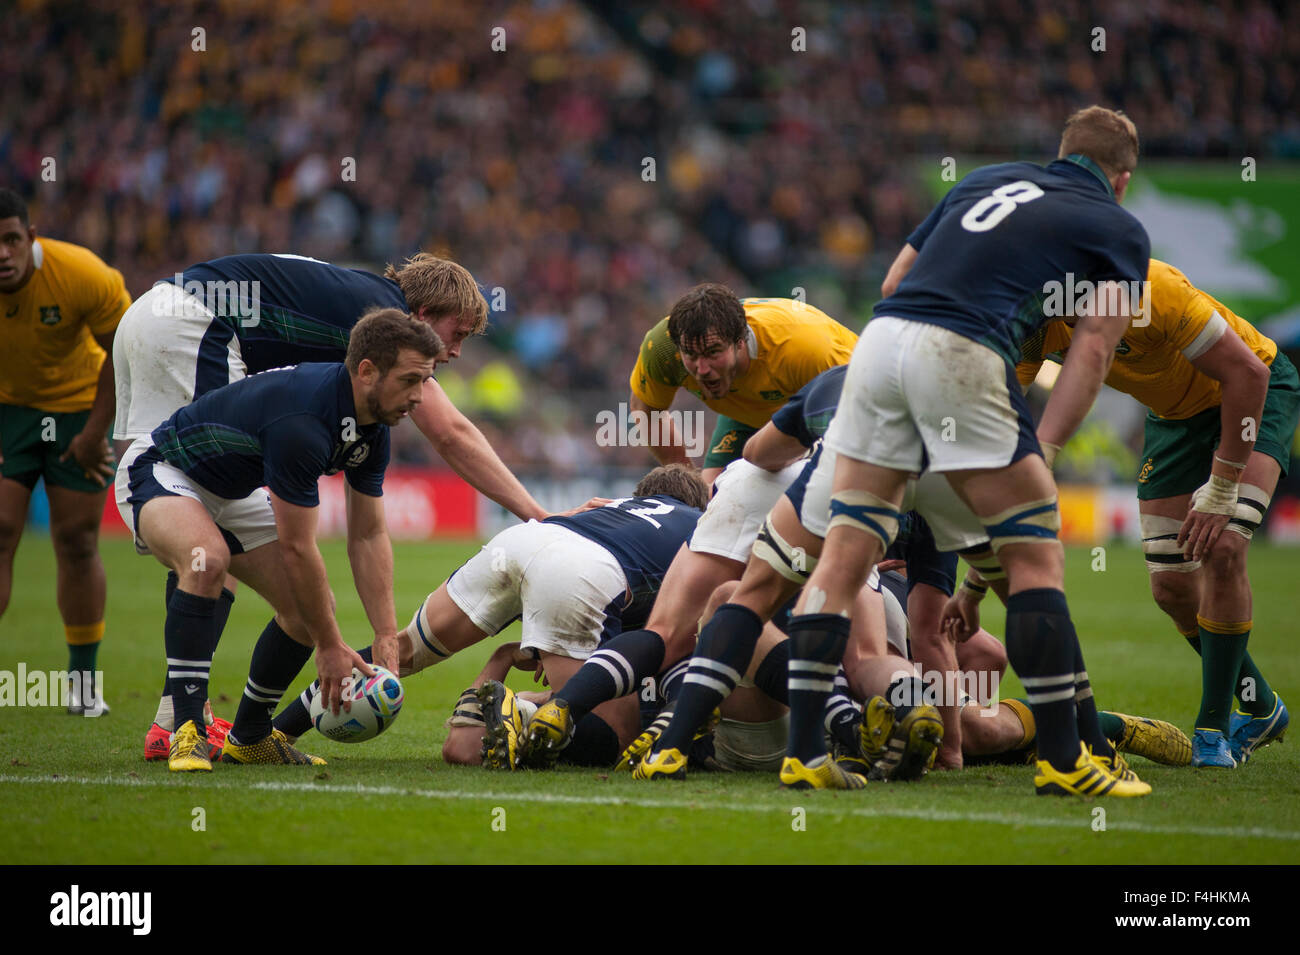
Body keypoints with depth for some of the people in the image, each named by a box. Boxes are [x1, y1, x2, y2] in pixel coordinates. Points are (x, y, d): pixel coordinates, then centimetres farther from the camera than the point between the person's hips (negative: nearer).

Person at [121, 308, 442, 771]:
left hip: (236, 492, 9)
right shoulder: (302, 420, -36)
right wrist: (330, 646, -20)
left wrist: (387, 637, -7)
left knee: (312, 606, -1)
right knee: (206, 559, -39)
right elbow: (297, 548, -29)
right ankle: (188, 732, -32)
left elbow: (368, 536, 1)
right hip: (162, 473, -9)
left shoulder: (373, 429, -8)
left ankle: (249, 737, 17)